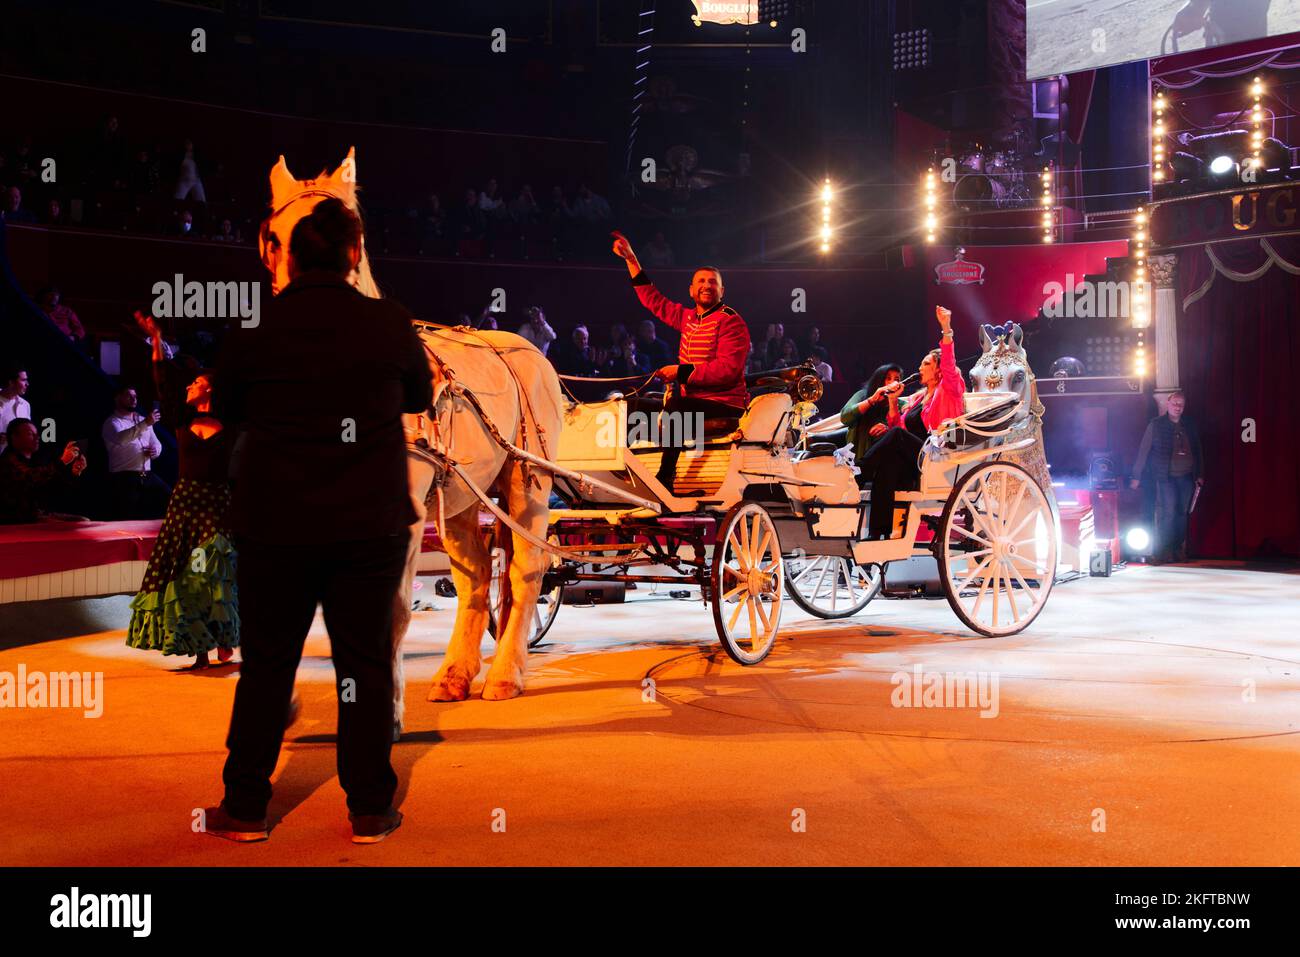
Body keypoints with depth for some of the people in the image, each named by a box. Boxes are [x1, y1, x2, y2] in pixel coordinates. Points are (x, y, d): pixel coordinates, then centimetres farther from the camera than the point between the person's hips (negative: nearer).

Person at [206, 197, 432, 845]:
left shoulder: (251, 331, -5)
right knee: (365, 663, 10)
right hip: (371, 524, 0)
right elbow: (420, 397, 11)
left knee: (266, 664, 12)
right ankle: (370, 810, 16)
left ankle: (245, 808, 19)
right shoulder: (390, 325, -6)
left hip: (273, 525, 0)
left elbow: (228, 412, 10)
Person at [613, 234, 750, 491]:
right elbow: (654, 301, 26)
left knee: (673, 408, -31)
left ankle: (663, 483, -30)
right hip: (693, 403, 9)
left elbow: (728, 370, -22)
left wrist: (682, 371, -22)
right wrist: (631, 259, 25)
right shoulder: (688, 318, 15)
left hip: (725, 406, -9)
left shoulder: (731, 321, -10)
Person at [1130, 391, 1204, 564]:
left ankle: (1179, 550, 12)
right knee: (1168, 512, -13)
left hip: (1186, 478, 4)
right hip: (1166, 477, -4)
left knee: (1182, 514, 5)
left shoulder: (1189, 427, 13)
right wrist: (1136, 476, -4)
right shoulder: (1156, 425, 1)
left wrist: (1200, 475, 13)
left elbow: (1198, 452, 19)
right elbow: (1144, 450, -1)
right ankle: (1163, 551, -8)